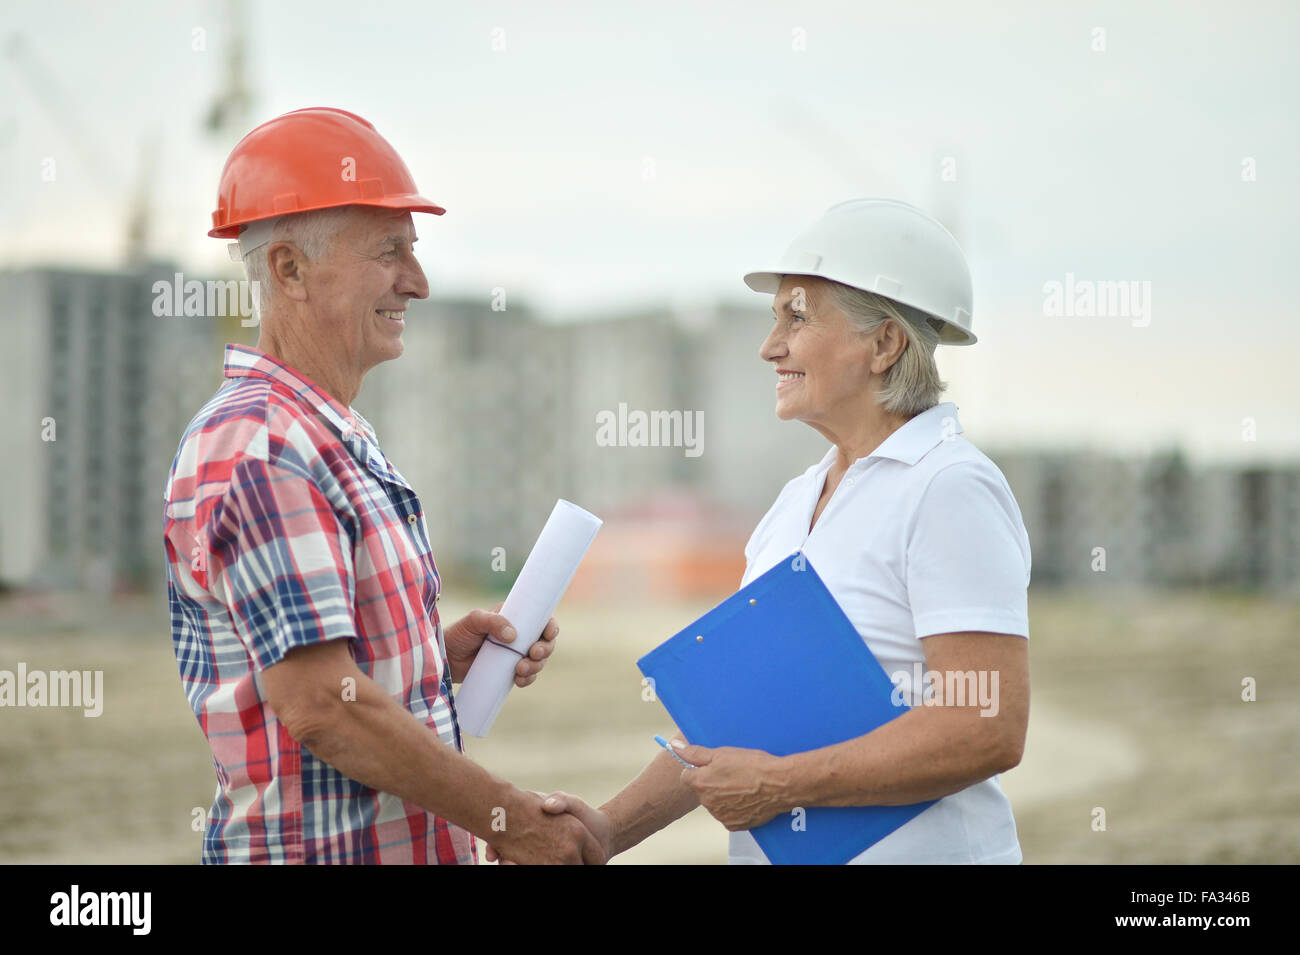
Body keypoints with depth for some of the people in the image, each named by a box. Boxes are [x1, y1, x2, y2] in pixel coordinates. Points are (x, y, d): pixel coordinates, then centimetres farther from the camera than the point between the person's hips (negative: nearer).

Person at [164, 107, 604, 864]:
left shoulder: (338, 440, 15)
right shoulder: (256, 447, -17)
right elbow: (320, 706, -23)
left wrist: (443, 654, 2)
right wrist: (510, 818, -17)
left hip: (410, 842, 9)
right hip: (323, 847, -9)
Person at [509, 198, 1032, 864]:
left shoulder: (951, 490, -14)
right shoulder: (797, 502, 11)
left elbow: (990, 730, -22)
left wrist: (780, 785, -18)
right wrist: (611, 829, 1)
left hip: (913, 851, -7)